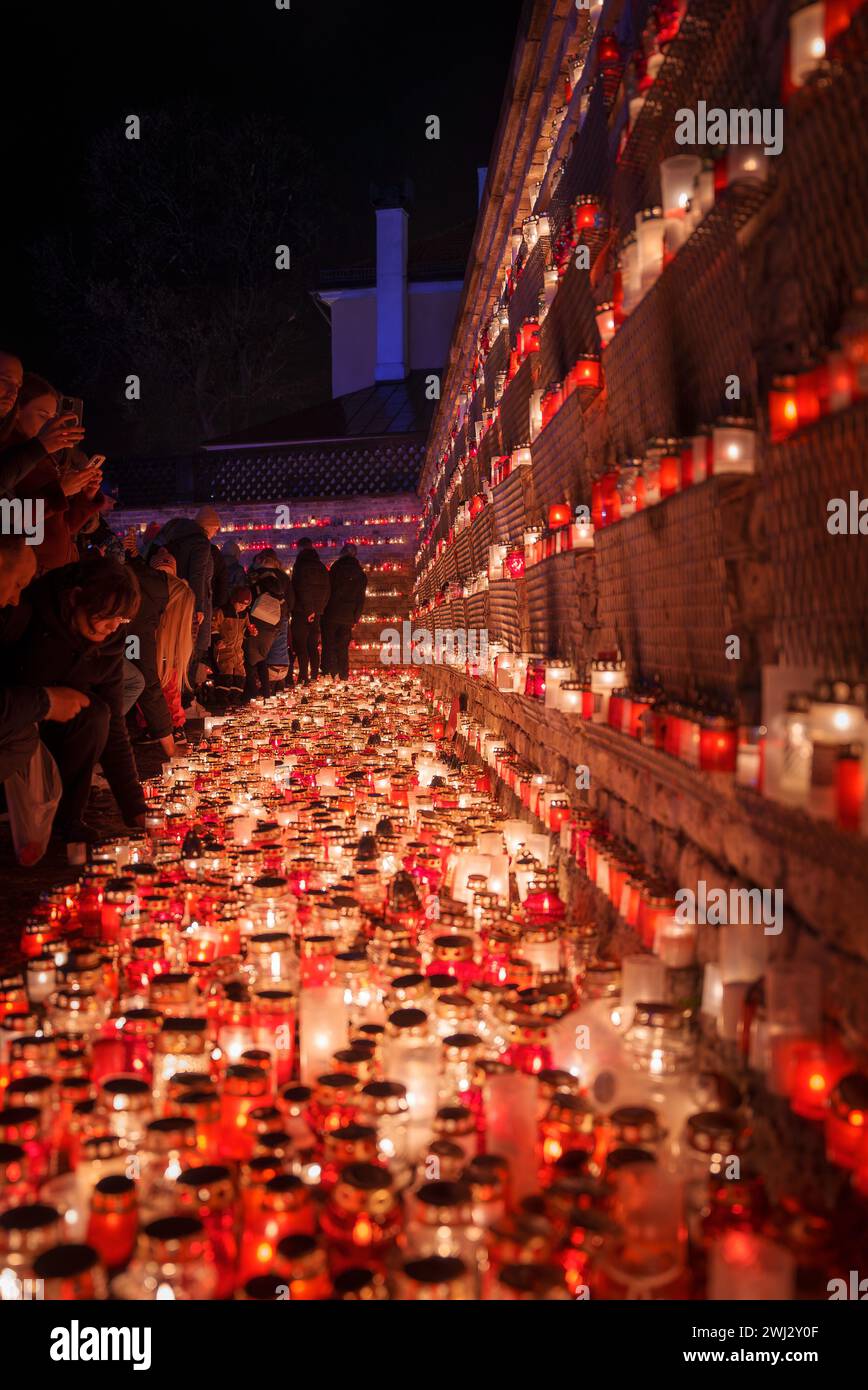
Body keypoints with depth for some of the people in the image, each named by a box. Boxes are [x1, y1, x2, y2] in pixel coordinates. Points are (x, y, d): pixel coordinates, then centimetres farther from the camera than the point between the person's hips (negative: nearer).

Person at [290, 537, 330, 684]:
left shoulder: (300, 564, -7)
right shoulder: (321, 567, 13)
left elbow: (300, 589, -15)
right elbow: (326, 590, 13)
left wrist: (308, 610, -12)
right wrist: (317, 609, 10)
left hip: (302, 611, -6)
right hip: (316, 611, 6)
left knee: (300, 644, -7)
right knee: (313, 645, 13)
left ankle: (304, 676, -15)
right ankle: (314, 676, 12)